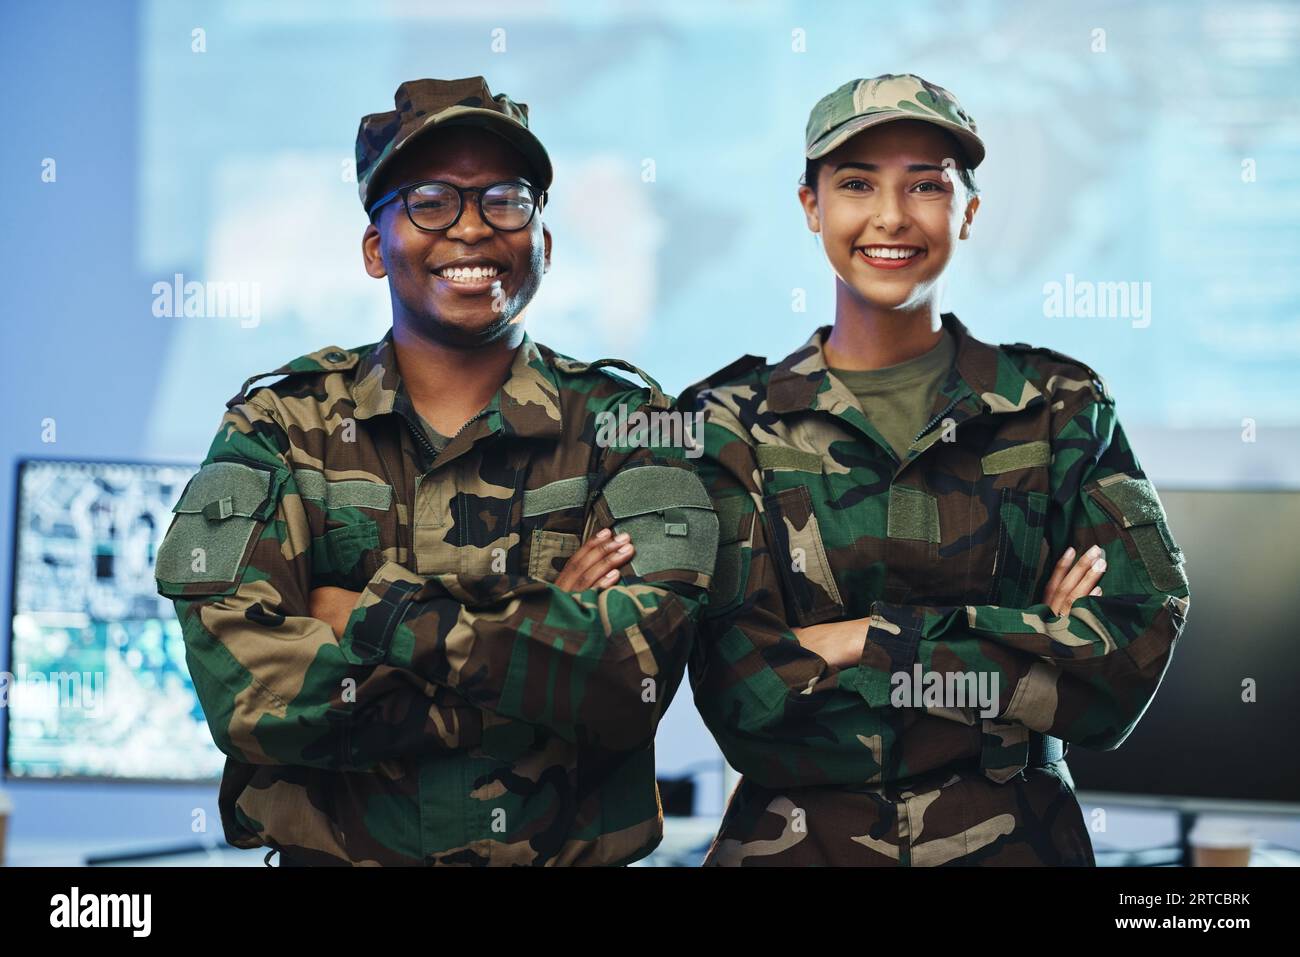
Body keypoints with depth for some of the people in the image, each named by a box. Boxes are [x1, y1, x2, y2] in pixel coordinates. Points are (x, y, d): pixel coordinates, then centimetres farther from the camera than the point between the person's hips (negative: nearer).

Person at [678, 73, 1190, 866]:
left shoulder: (1061, 408, -1)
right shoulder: (731, 423, -3)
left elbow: (1134, 656, -12)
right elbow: (740, 696, -14)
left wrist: (866, 641, -19)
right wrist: (1018, 644, -18)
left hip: (1013, 839, 1)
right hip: (794, 838, -1)